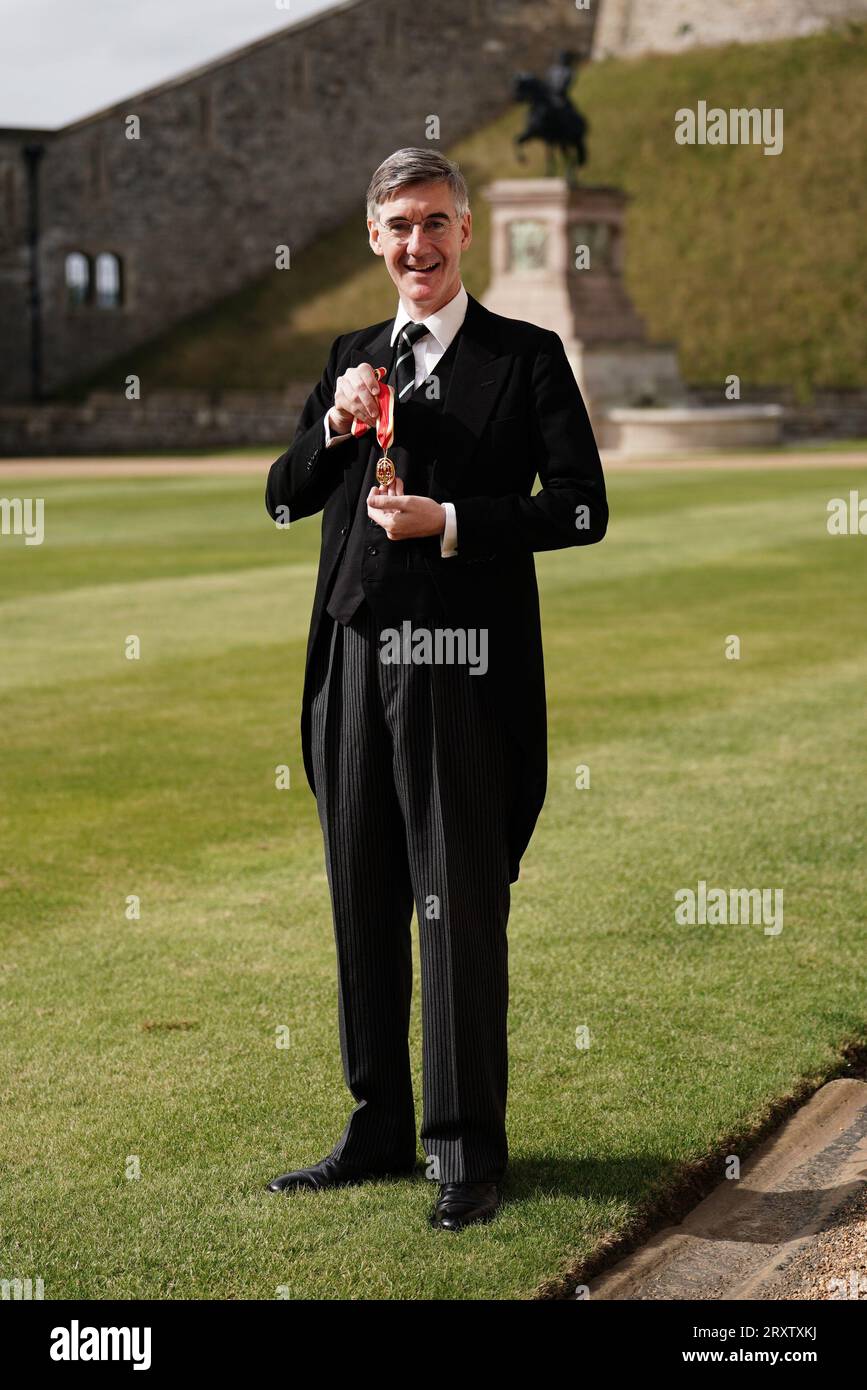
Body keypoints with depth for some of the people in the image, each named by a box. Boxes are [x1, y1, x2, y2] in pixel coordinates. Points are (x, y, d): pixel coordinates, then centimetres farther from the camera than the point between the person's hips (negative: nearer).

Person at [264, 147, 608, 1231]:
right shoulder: (351, 359, 17)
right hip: (353, 655, 6)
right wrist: (335, 427, -2)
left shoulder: (525, 357, 1)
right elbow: (282, 500, 16)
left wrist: (451, 522, -14)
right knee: (362, 906, 11)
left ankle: (468, 1151, 6)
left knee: (459, 908, -3)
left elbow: (582, 507, -6)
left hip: (458, 662, -5)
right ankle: (379, 1131, 22)